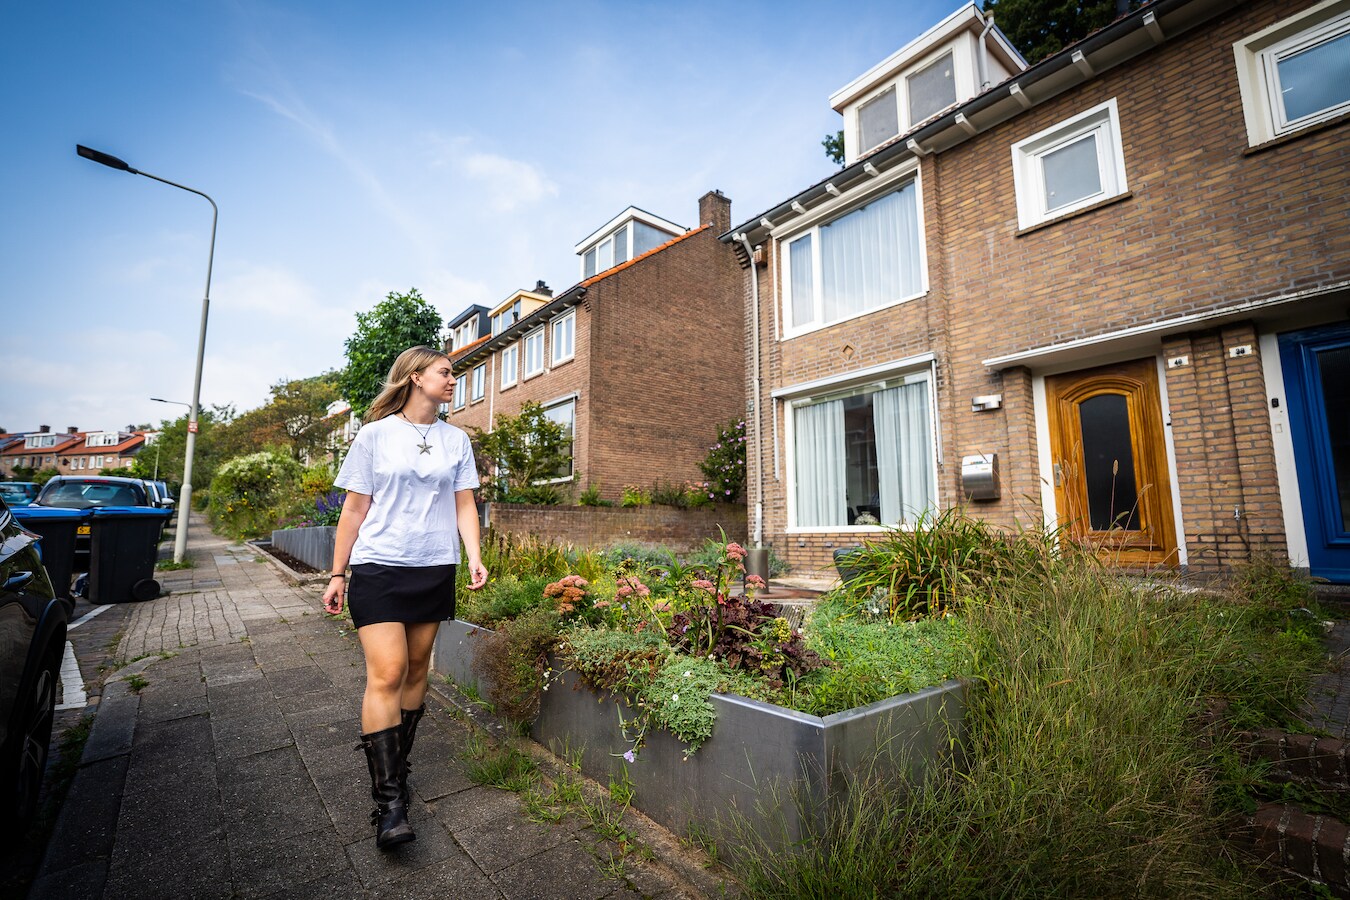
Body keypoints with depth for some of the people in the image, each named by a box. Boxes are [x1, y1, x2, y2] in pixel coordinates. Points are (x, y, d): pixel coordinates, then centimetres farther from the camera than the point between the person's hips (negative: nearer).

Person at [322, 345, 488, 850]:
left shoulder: (456, 440, 9)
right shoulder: (375, 434, 1)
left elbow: (464, 505, 7)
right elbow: (354, 510, 3)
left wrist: (475, 557, -7)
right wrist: (337, 574, 3)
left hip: (435, 570, 3)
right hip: (378, 567, -3)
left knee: (416, 671, 10)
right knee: (386, 674, -11)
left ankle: (395, 765, 29)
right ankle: (388, 800, -2)